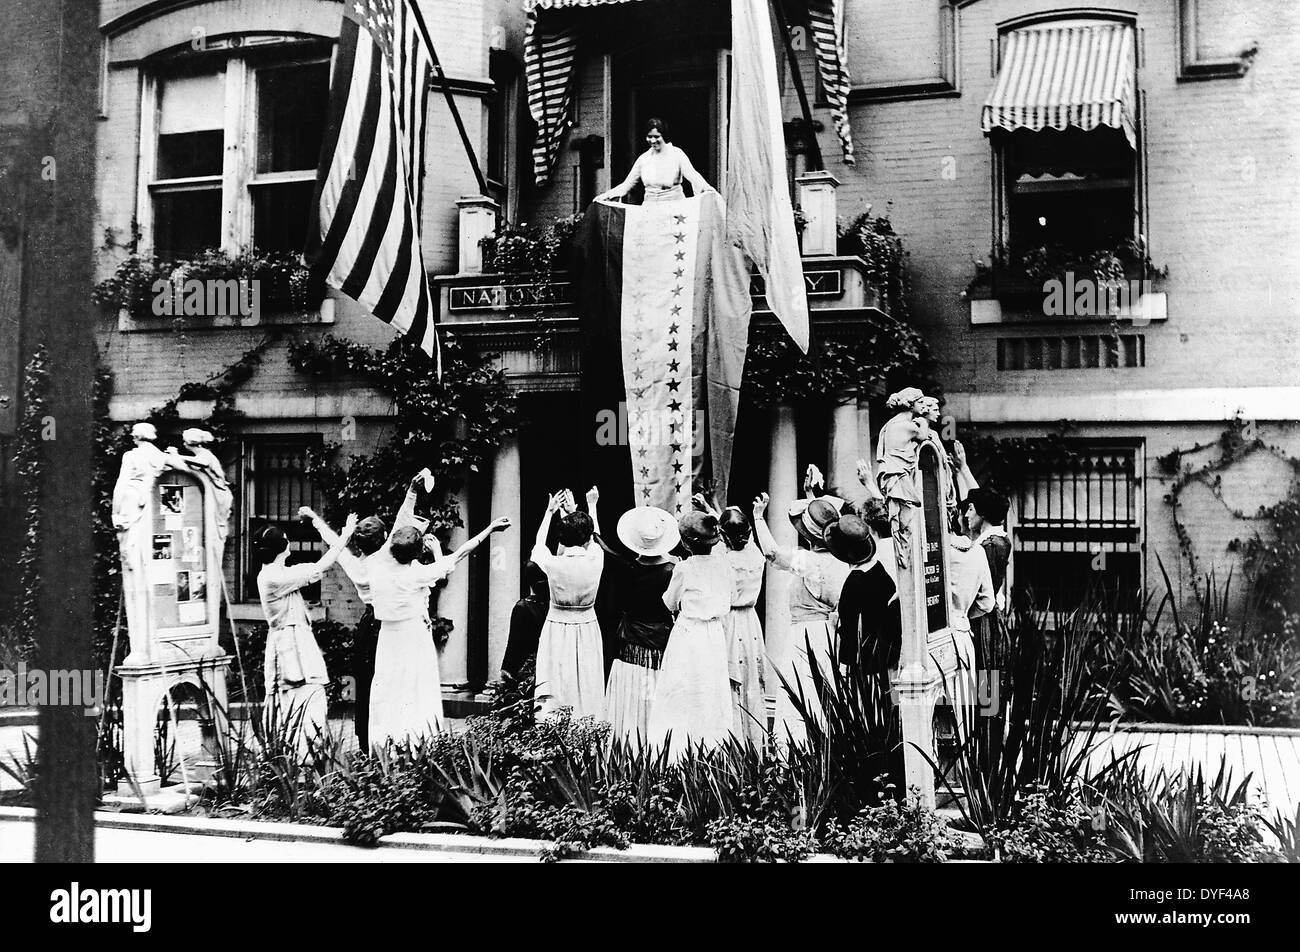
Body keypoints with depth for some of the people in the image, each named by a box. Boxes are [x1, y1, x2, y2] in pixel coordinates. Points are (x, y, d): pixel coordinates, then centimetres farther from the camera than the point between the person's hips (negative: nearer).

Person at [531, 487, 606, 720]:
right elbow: (595, 540, 14)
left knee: (552, 695, 0)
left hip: (557, 629, -1)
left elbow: (539, 544, 10)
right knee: (587, 690, 7)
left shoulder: (553, 564, -13)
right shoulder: (595, 562, -10)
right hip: (587, 630, 1)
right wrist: (592, 506, 28)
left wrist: (550, 511, 22)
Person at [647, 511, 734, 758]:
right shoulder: (722, 562, -2)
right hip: (715, 634, 4)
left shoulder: (683, 568, -14)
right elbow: (728, 600, 9)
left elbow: (670, 603, 1)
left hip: (688, 633, -4)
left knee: (683, 698, 3)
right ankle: (712, 747, 14)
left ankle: (679, 751, 3)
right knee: (713, 695, 12)